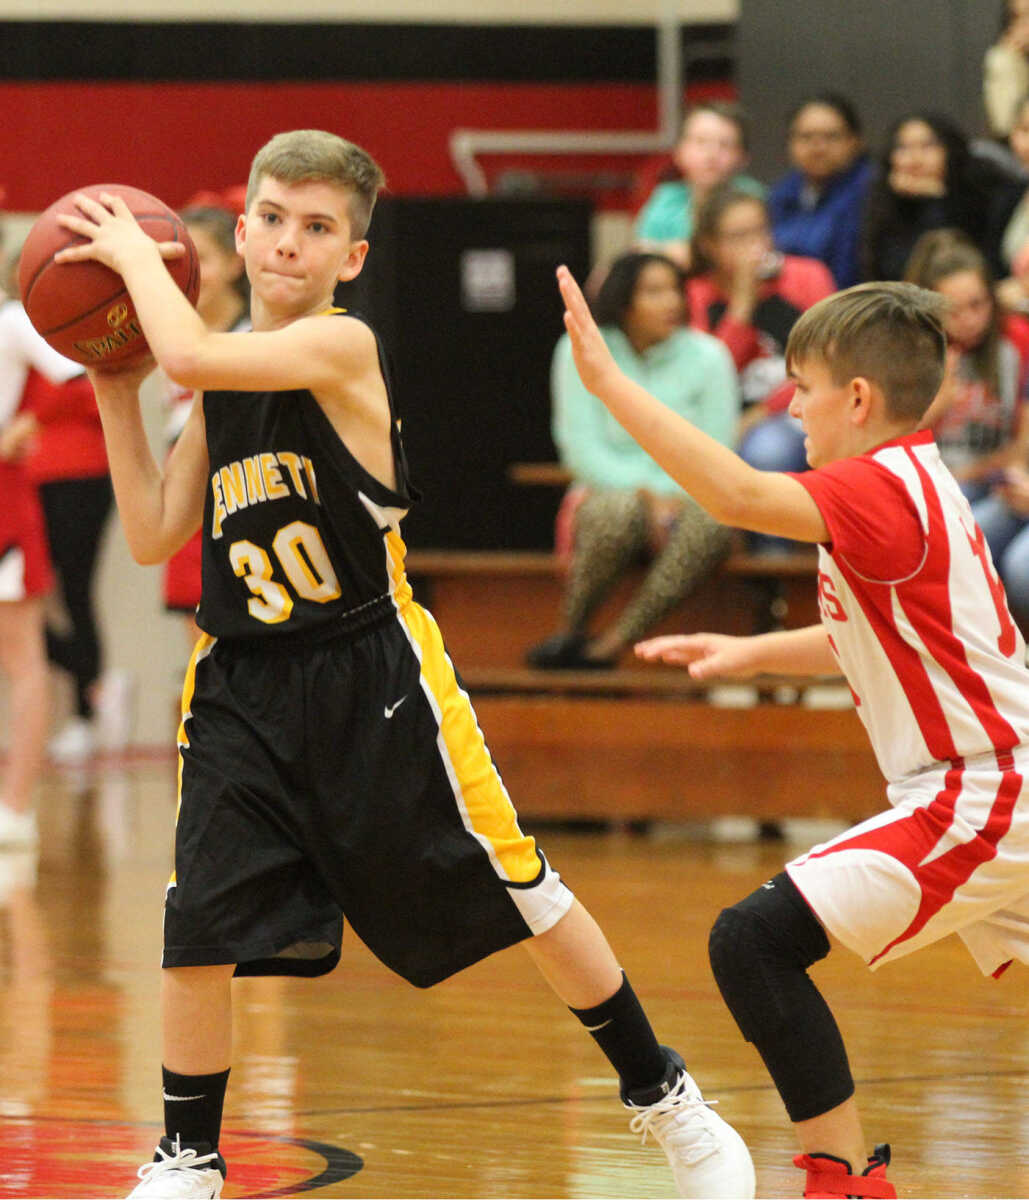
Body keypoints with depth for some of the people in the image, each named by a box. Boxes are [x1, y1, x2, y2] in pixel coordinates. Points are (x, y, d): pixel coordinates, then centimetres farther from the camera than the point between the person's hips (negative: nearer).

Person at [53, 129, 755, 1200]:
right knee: (198, 935, -3)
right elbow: (154, 535, 11)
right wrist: (114, 390, 4)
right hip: (242, 685, 5)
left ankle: (661, 1096, 18)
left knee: (519, 895, 2)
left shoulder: (342, 347, -13)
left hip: (373, 678, -5)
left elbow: (190, 354, -28)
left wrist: (133, 251, -12)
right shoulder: (226, 380, 8)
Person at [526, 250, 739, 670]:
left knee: (709, 524, -36)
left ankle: (610, 643, -33)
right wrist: (646, 494, -19)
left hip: (688, 498, 1)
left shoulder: (707, 357, 0)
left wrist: (671, 498, -17)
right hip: (608, 490, -1)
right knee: (619, 511, -40)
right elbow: (582, 448, -7)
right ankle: (571, 630, -20)